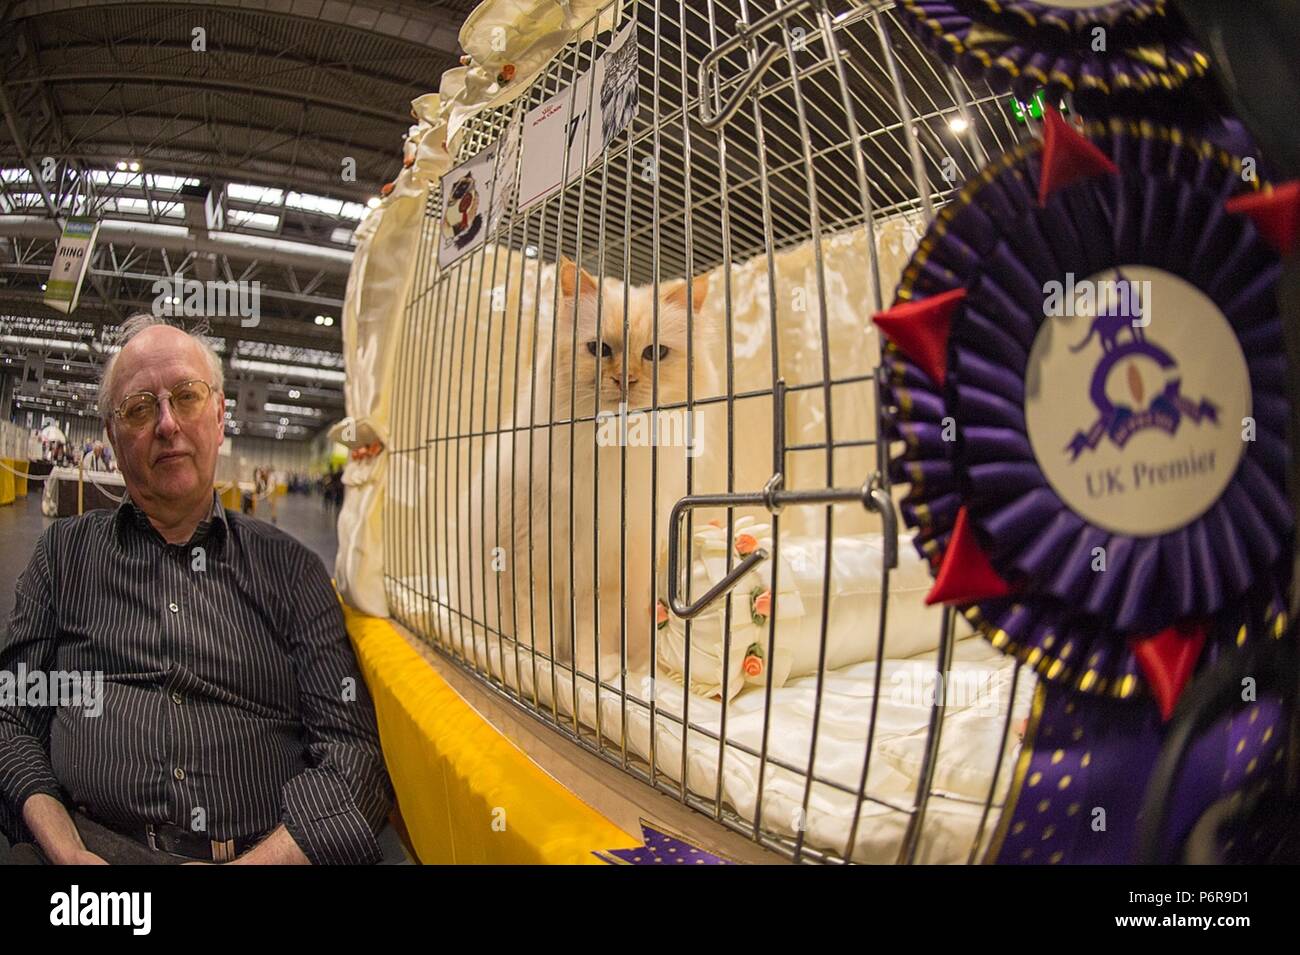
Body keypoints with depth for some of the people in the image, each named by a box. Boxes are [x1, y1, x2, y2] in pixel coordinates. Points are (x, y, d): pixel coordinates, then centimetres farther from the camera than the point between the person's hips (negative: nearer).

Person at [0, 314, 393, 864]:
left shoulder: (288, 566, 8)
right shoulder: (66, 552, 15)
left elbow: (350, 745, 0)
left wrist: (257, 861, -14)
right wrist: (68, 851, -7)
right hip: (92, 843, 1)